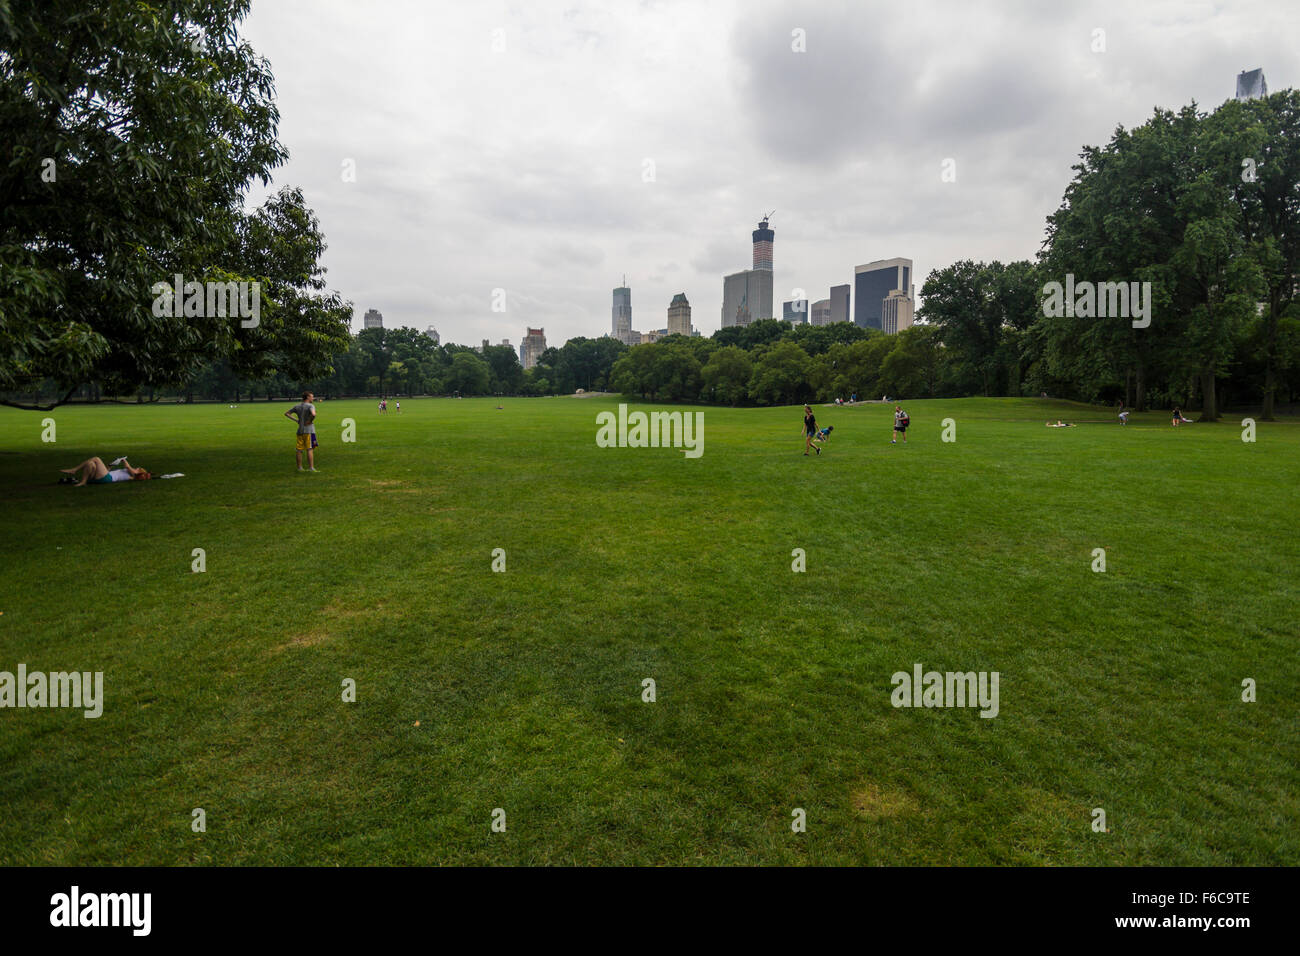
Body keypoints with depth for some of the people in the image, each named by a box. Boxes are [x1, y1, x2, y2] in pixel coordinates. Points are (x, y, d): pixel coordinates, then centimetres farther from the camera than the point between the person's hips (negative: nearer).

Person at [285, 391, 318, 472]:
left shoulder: (297, 406, 13)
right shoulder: (310, 406, -8)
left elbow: (287, 414, 19)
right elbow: (313, 414, -27)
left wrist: (296, 420, 14)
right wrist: (310, 421, -10)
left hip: (300, 431, 6)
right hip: (309, 430, -6)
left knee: (299, 450, 9)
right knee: (310, 449, -6)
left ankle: (299, 467, 15)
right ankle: (311, 468, -8)